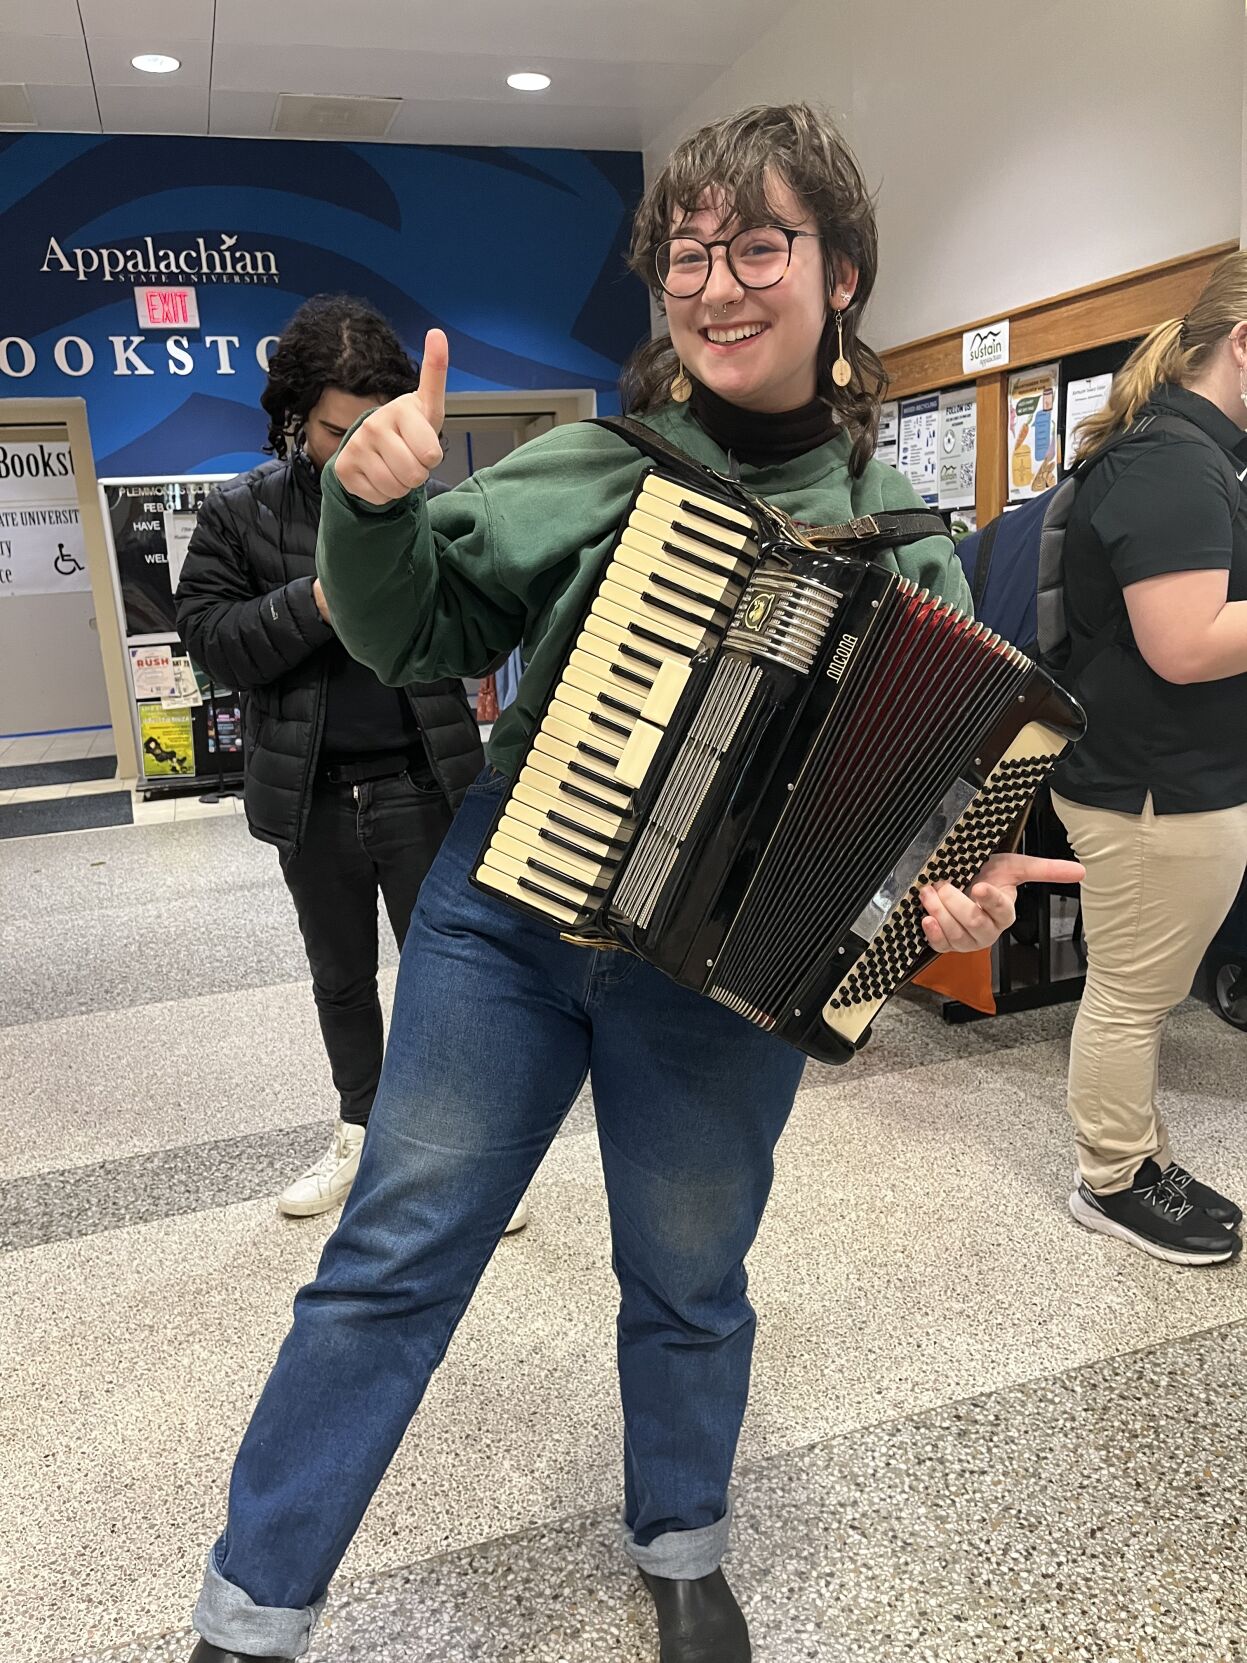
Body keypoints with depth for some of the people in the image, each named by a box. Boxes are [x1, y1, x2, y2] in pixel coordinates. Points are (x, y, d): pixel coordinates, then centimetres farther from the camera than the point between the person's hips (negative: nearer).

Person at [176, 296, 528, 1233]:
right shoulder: (241, 514, 2)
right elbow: (211, 640, -6)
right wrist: (318, 600, -19)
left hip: (422, 786, -2)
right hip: (312, 796, 2)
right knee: (341, 979, 18)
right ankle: (361, 1134, 37)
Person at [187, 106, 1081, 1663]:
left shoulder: (904, 537, 1)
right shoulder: (598, 464, -1)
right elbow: (419, 630, 1)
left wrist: (965, 887, -15)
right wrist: (372, 509, -18)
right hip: (504, 914, 0)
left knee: (688, 1279, 17)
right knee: (395, 1252, 8)